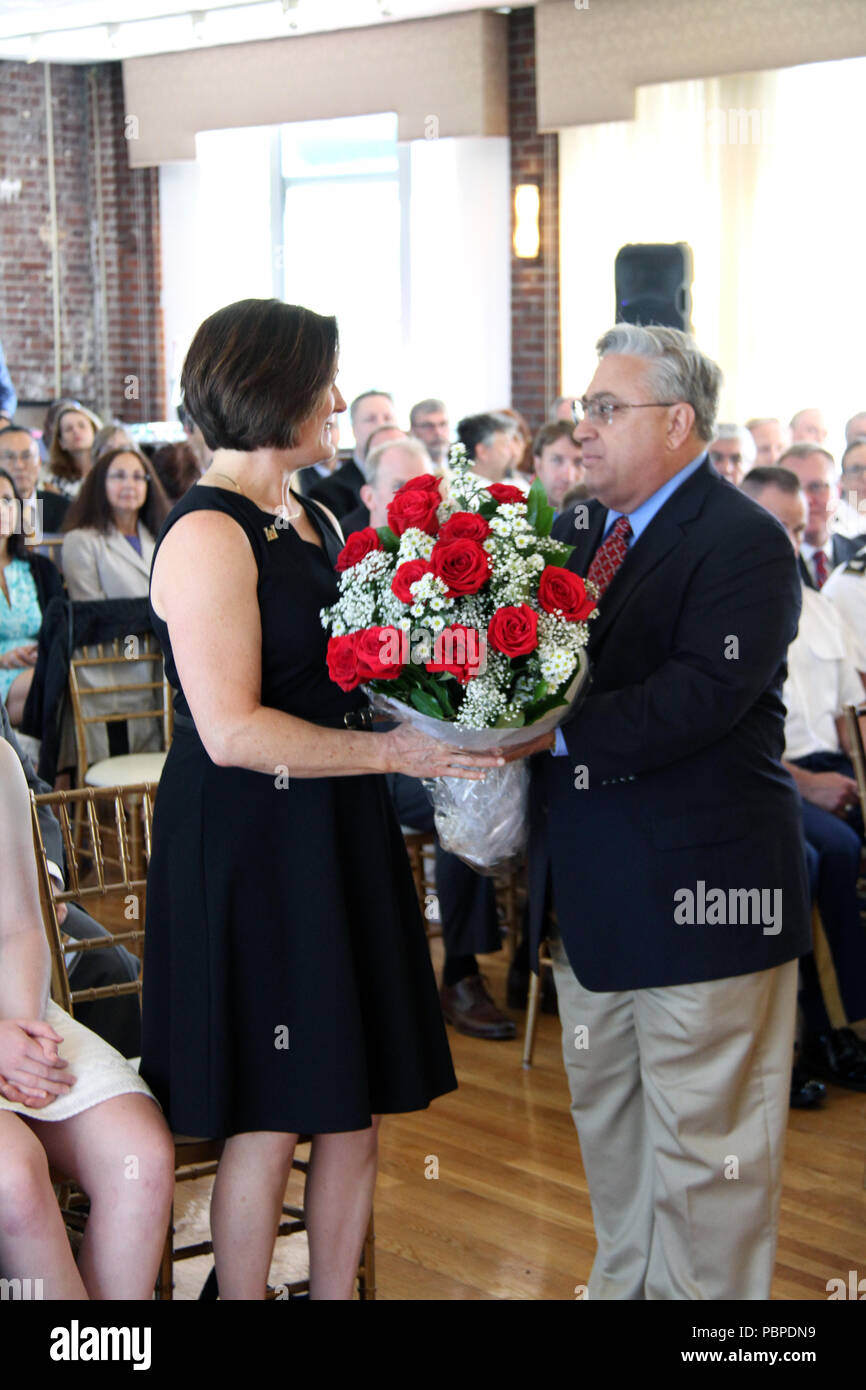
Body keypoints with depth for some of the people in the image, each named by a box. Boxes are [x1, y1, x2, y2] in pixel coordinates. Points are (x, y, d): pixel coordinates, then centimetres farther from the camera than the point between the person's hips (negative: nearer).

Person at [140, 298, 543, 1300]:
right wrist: (392, 752, -20)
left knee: (354, 1106, 12)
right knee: (268, 1122, 2)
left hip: (337, 842, 9)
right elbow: (232, 731, -22)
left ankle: (334, 1291, 24)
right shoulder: (208, 535, -15)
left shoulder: (309, 521, 14)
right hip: (248, 852, -8)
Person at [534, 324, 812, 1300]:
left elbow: (698, 699, -25)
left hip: (698, 889, -8)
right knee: (607, 1119, 21)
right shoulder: (576, 533, 12)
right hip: (593, 889, 8)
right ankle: (623, 1281, 37)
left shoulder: (744, 543, -13)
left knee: (701, 1144, 1)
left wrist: (553, 731, -29)